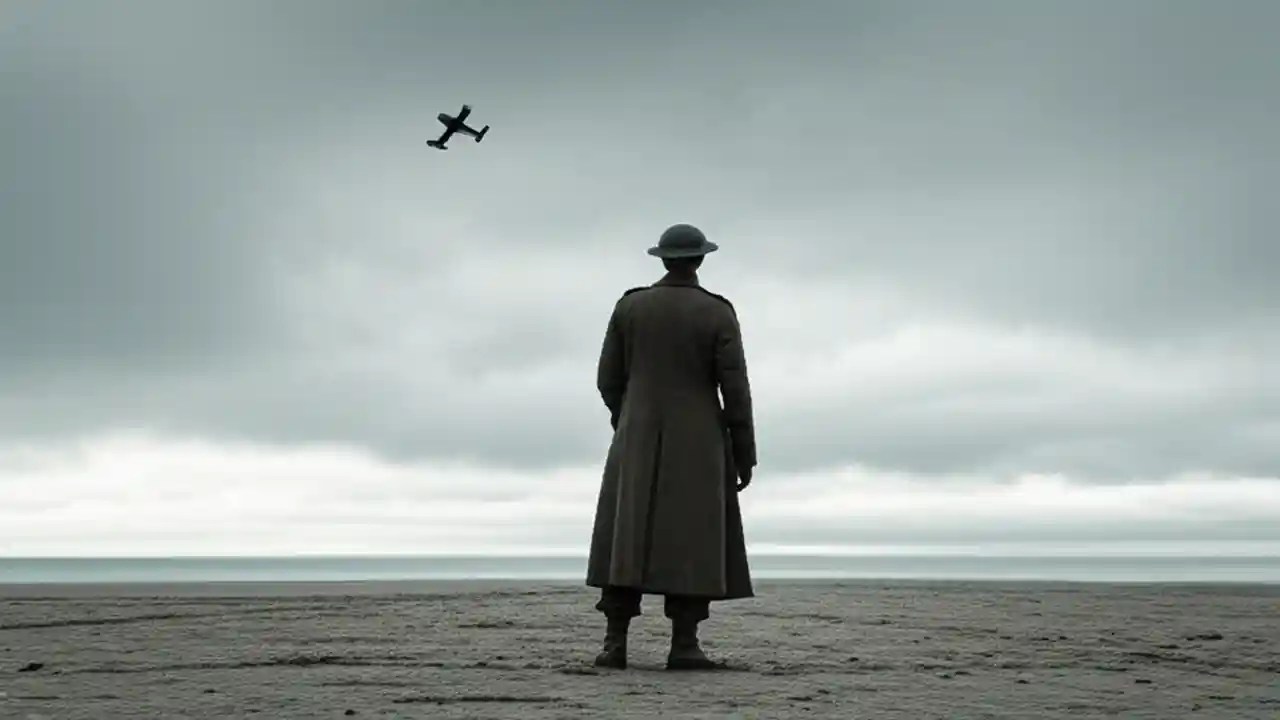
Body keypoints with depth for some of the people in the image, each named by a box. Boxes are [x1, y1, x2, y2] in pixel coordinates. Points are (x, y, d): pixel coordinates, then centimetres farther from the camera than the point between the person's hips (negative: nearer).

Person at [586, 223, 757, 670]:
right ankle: (683, 646, -5)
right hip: (699, 445, -2)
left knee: (626, 539, 2)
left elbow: (609, 380, 4)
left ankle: (615, 643, -5)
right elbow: (736, 392, -8)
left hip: (638, 441, 2)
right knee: (693, 541, 1)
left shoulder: (630, 306, 2)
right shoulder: (718, 314, -5)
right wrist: (745, 457, -1)